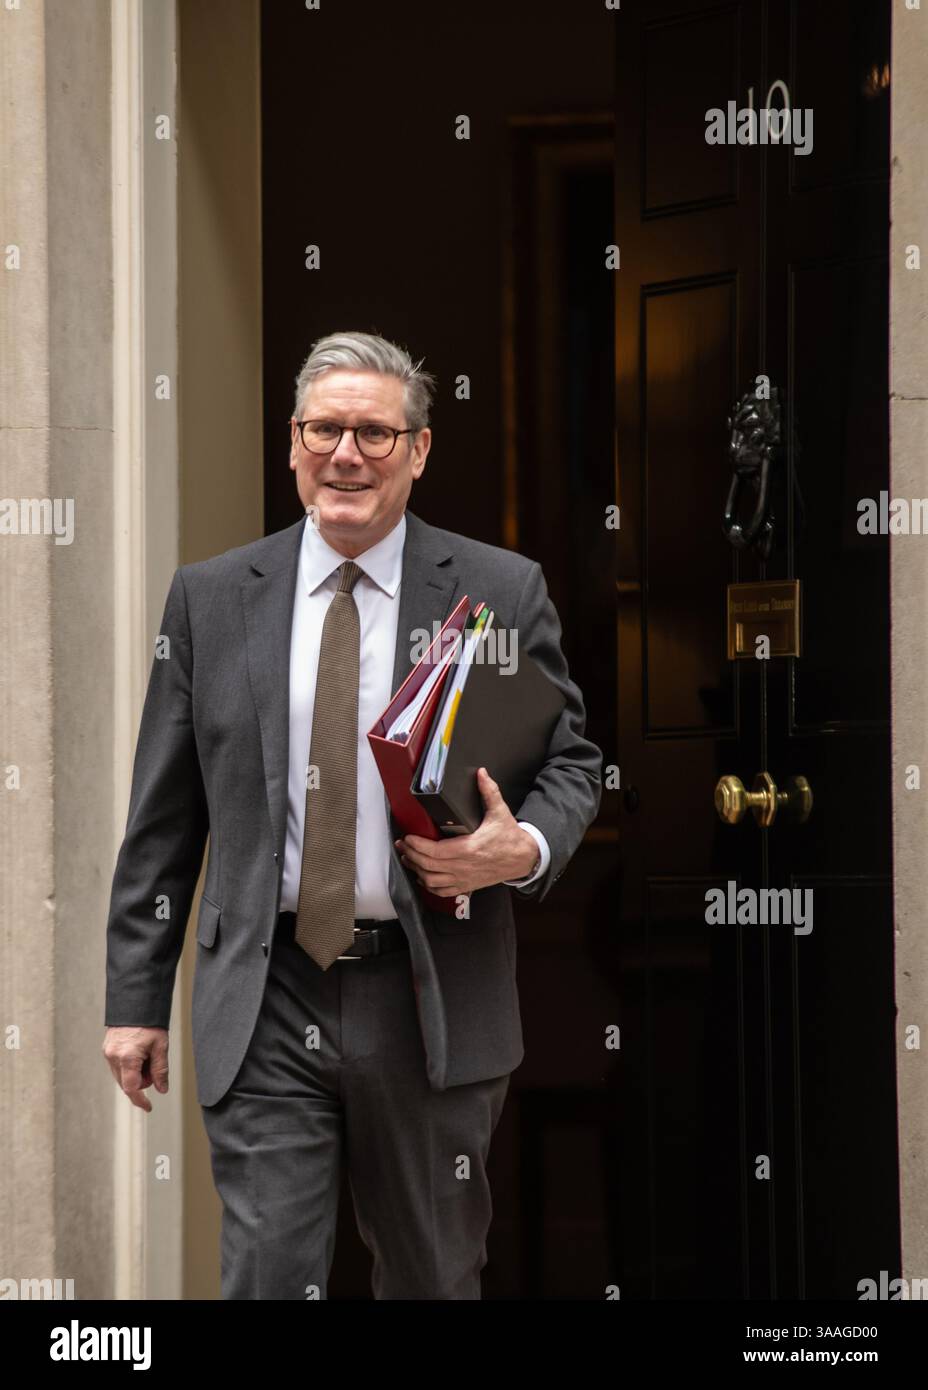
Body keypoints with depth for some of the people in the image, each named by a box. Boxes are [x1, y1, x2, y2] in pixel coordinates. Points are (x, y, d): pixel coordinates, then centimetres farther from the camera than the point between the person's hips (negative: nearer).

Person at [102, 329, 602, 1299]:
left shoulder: (502, 592, 2)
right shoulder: (210, 598, 5)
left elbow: (571, 762, 8)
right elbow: (162, 817, 7)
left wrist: (526, 849, -15)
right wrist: (136, 996, 4)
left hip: (431, 1005, 0)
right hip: (264, 1006, 0)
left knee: (435, 1282, 15)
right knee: (269, 1280, -5)